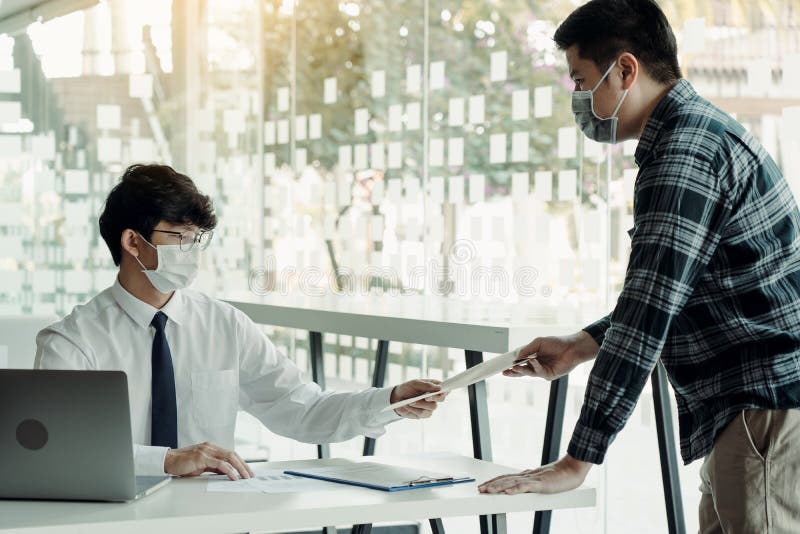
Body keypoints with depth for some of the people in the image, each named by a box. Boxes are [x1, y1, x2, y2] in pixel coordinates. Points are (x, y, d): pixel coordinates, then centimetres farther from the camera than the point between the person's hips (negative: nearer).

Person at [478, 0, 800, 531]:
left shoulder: (686, 153, -18)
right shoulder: (698, 130, 15)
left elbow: (648, 313, -23)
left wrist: (576, 463, -21)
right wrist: (580, 346, 16)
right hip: (749, 412, 10)